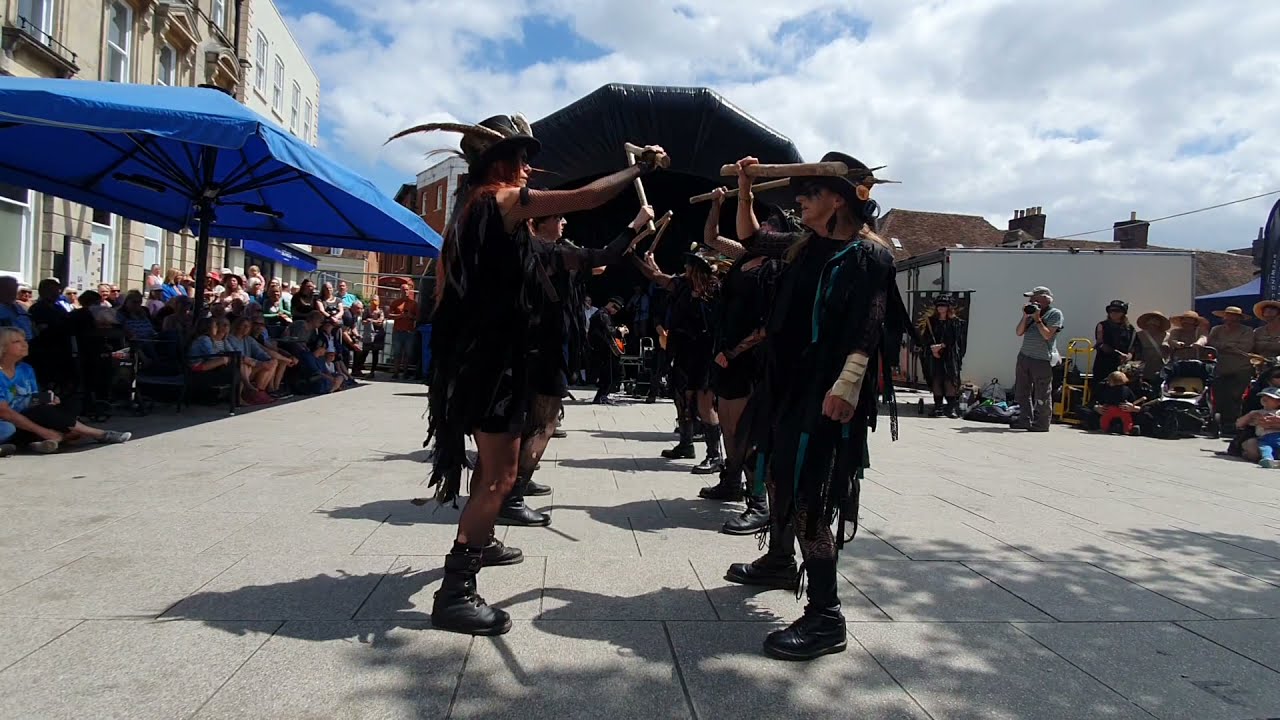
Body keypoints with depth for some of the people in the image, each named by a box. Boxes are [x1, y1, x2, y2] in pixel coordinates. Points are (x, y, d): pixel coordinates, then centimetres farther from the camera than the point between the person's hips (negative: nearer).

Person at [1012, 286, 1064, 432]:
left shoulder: (1055, 314, -4)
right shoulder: (1031, 312, 16)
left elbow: (1047, 335, -13)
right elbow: (1019, 332, 10)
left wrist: (1037, 319, -12)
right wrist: (1025, 316, -1)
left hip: (1042, 360, -7)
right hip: (1024, 356, 7)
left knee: (1042, 395, -2)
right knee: (1021, 391, 9)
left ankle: (1041, 424, 5)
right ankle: (1025, 420, 17)